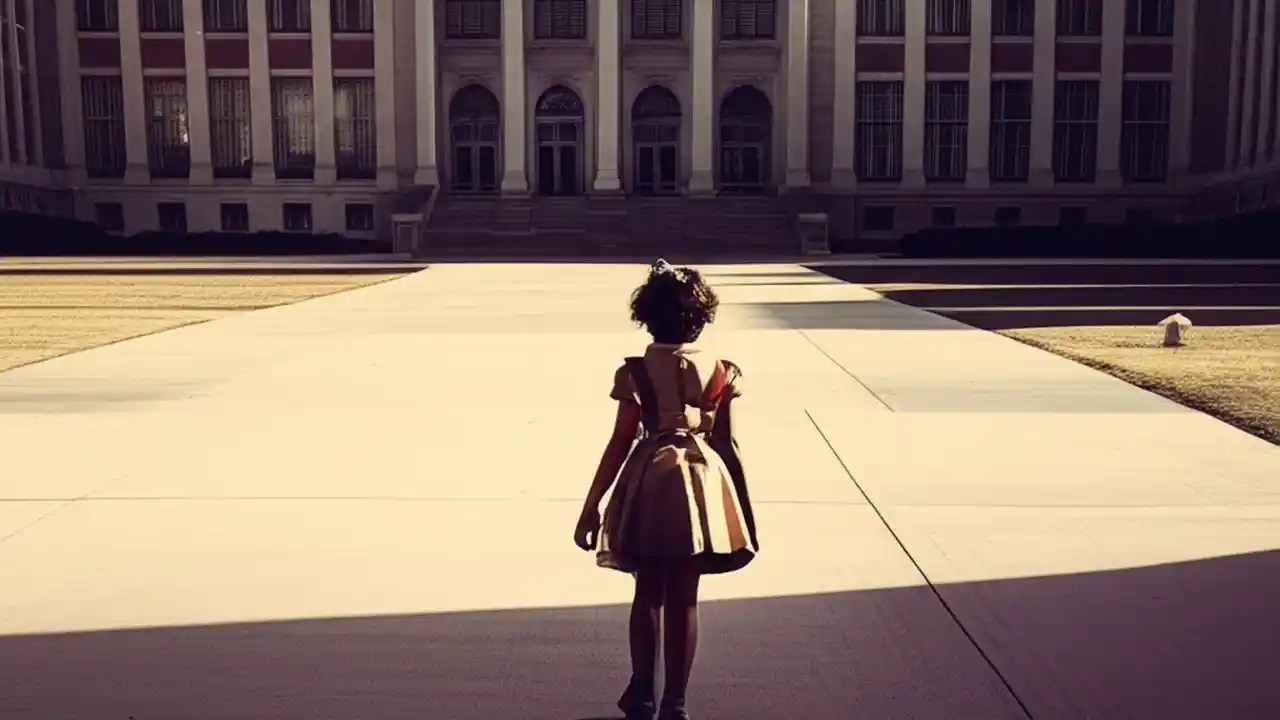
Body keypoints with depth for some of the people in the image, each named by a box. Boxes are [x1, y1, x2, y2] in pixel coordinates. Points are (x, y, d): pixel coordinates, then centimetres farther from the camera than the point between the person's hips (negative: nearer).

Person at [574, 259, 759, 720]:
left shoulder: (636, 371, -8)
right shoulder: (719, 373, -1)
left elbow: (621, 443, -9)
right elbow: (726, 442, 2)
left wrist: (591, 506, -2)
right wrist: (741, 504, 14)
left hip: (650, 483, -1)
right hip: (702, 481, 1)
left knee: (648, 594, 15)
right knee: (684, 599, 8)